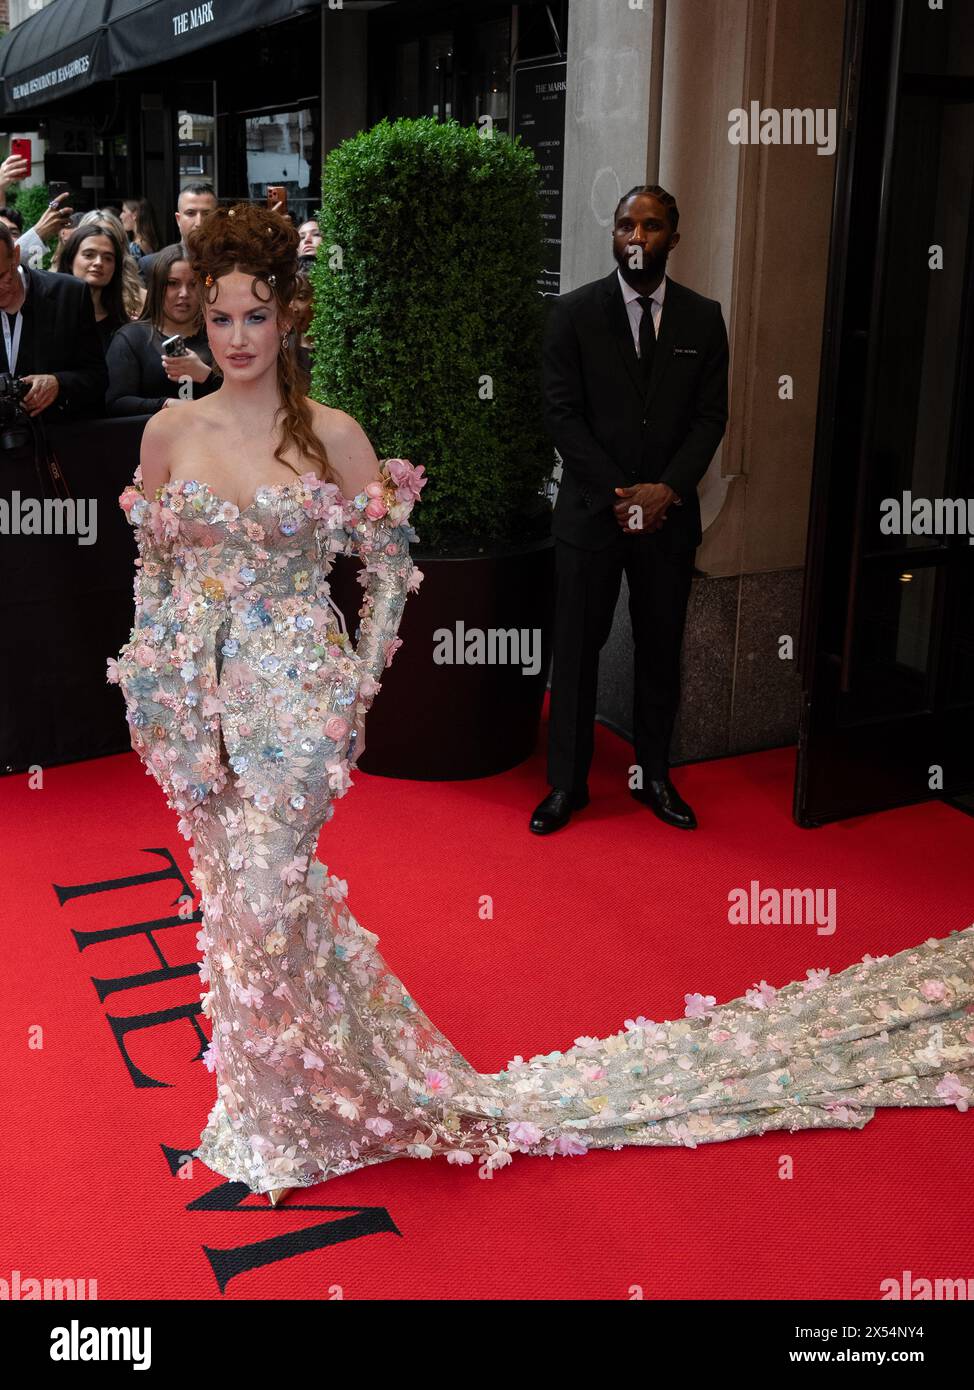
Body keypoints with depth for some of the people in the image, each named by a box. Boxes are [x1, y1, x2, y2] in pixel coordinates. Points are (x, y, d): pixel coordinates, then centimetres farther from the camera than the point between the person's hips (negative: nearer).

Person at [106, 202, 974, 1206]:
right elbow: (150, 565, 13)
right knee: (233, 887, 13)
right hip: (195, 700, 4)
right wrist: (149, 679, 9)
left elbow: (390, 564, -1)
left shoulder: (331, 435, -6)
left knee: (263, 890, -8)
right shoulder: (169, 433, 4)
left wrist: (359, 682, -4)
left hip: (293, 696, -4)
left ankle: (275, 1117, 17)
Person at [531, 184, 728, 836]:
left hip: (669, 513, 2)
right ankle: (568, 783, 15)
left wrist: (665, 489, -12)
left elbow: (711, 416, 2)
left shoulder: (703, 317, 5)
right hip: (591, 510, -2)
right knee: (577, 648, 4)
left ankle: (655, 776, 24)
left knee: (661, 649, 10)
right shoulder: (574, 312, -1)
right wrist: (618, 493, -13)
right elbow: (563, 413, -6)